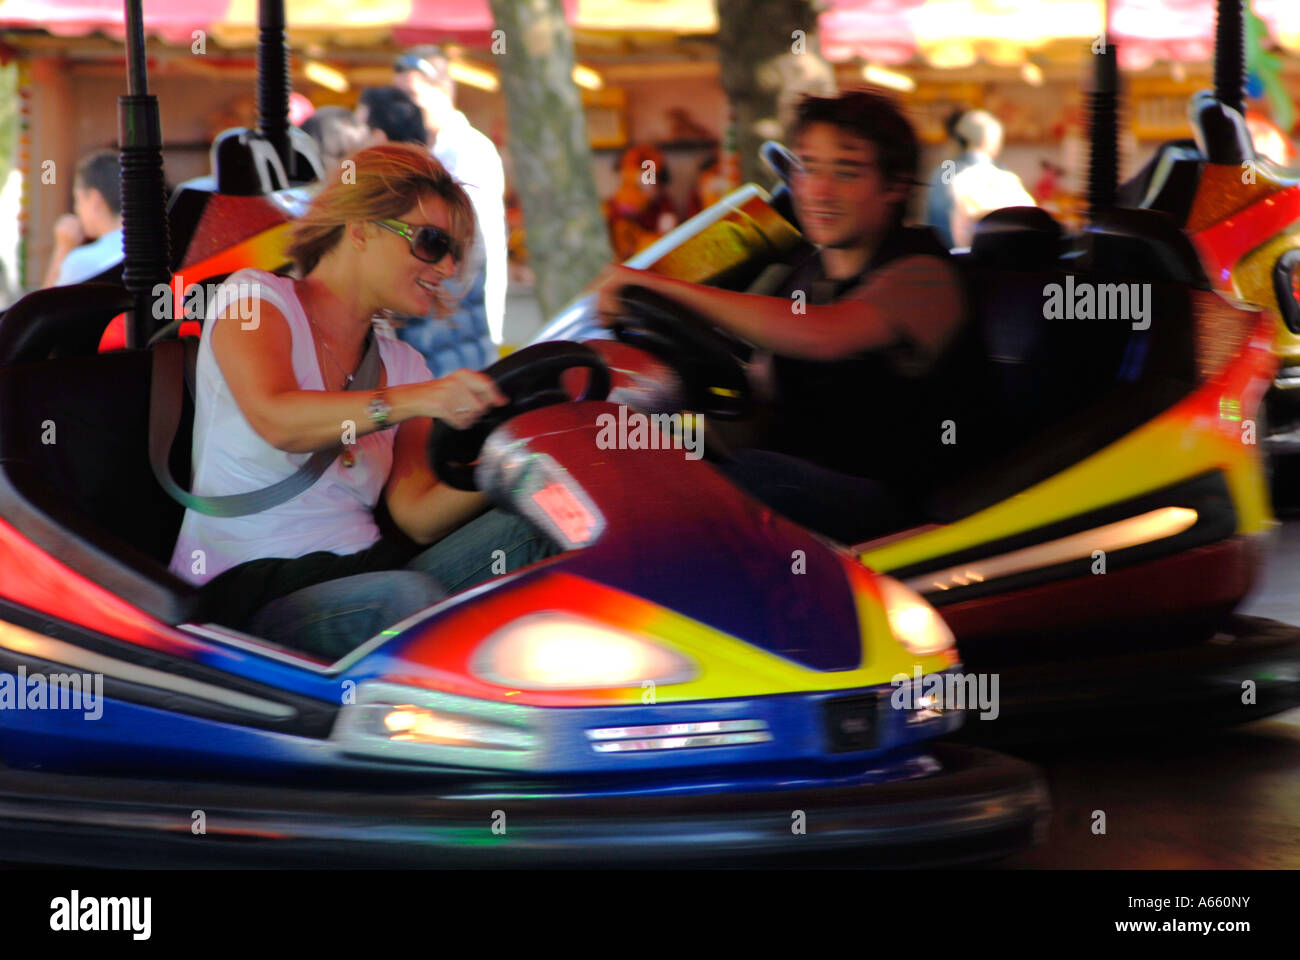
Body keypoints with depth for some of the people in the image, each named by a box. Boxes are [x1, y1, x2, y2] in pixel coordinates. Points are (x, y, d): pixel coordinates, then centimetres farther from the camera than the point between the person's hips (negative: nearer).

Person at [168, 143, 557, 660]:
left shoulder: (401, 363, 20)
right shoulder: (254, 296, 2)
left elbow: (419, 516, 6)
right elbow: (277, 421, -21)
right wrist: (416, 400, -33)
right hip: (252, 592, -6)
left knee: (524, 529, -19)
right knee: (409, 596, -38)